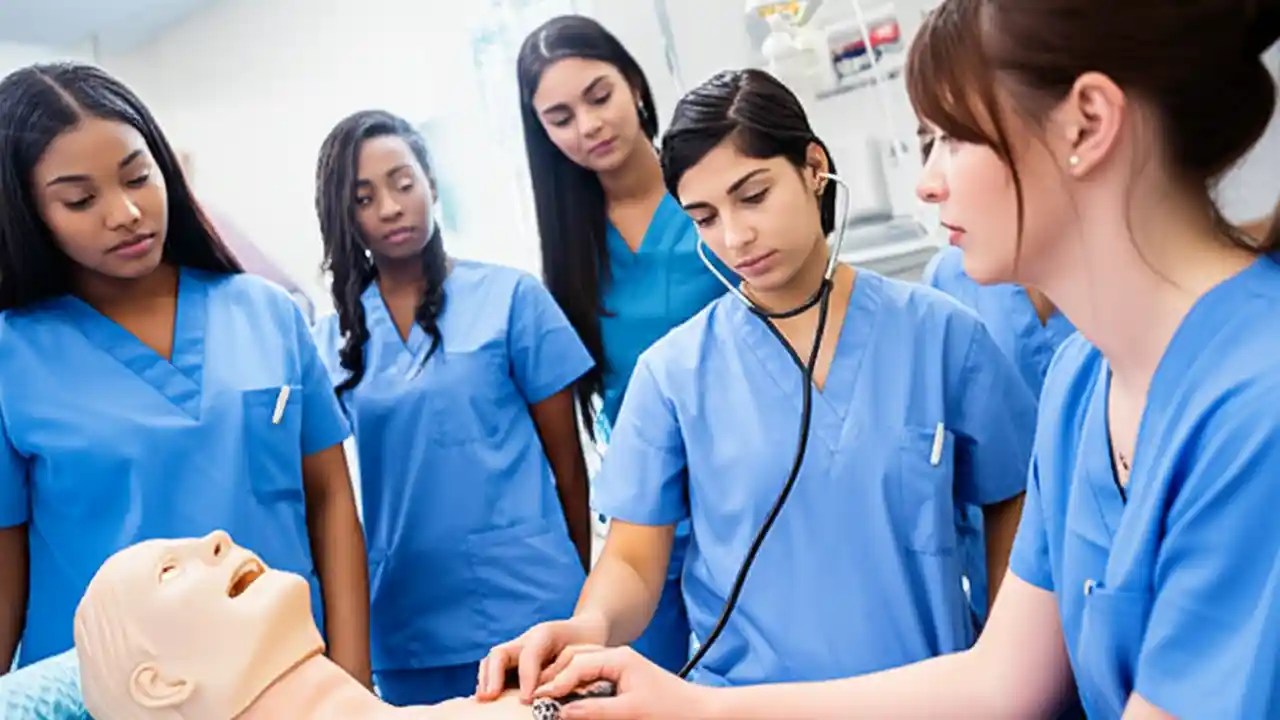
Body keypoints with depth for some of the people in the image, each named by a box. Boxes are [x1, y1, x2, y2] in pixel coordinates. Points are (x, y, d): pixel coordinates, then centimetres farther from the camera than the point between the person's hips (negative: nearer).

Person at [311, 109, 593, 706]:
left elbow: (567, 461, 1)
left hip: (529, 608, -2)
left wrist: (586, 598, 5)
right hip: (405, 629, 2)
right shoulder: (332, 339, 4)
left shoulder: (510, 297, -3)